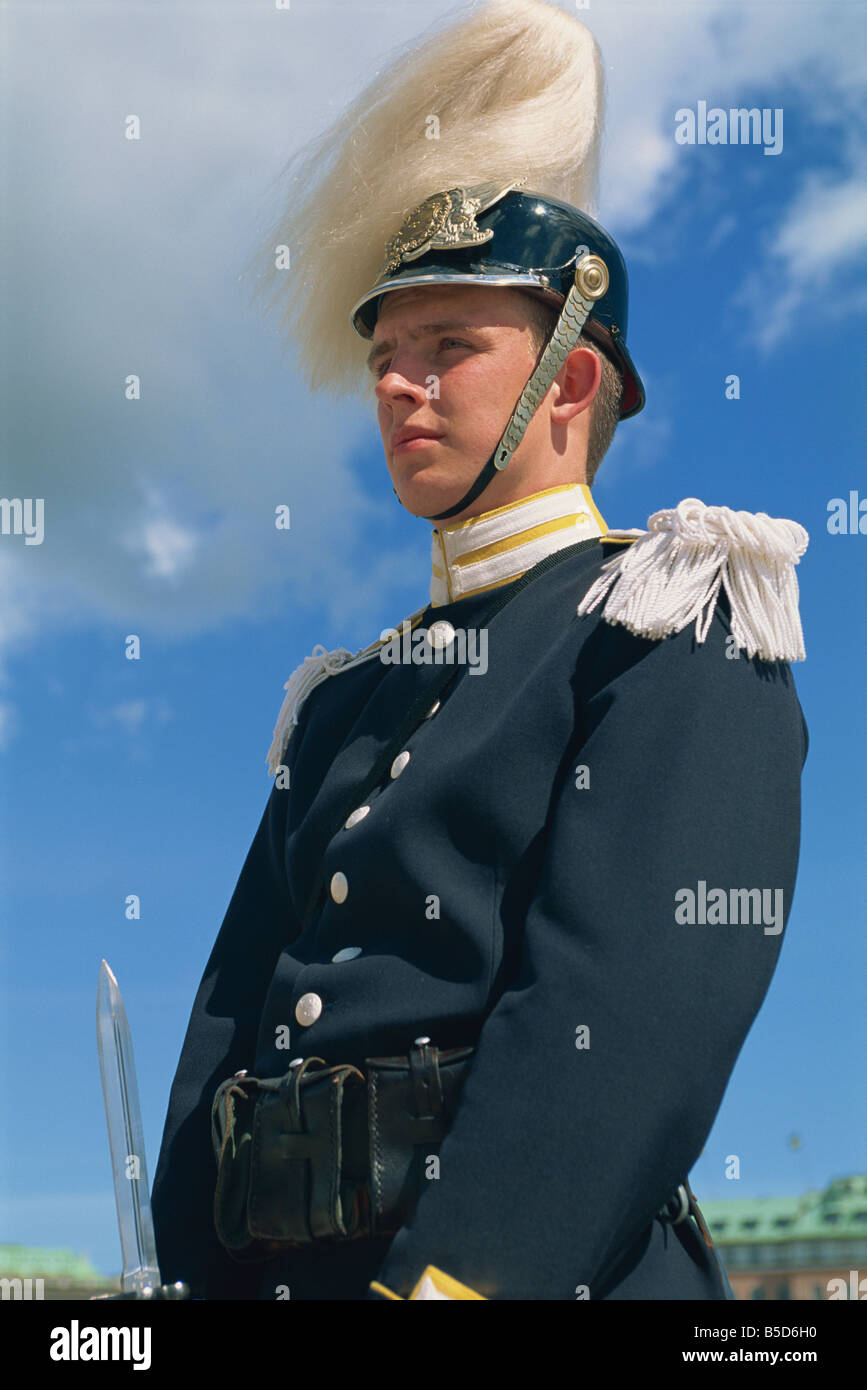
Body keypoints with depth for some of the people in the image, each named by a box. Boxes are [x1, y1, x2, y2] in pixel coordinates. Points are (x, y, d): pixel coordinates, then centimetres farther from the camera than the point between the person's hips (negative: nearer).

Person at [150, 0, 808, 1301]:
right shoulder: (350, 699, 16)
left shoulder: (672, 627, -4)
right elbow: (232, 1019, 10)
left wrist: (451, 1277, -22)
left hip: (544, 1264, -6)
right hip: (271, 1265, 6)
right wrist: (190, 1273, 0)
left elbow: (630, 1007, -17)